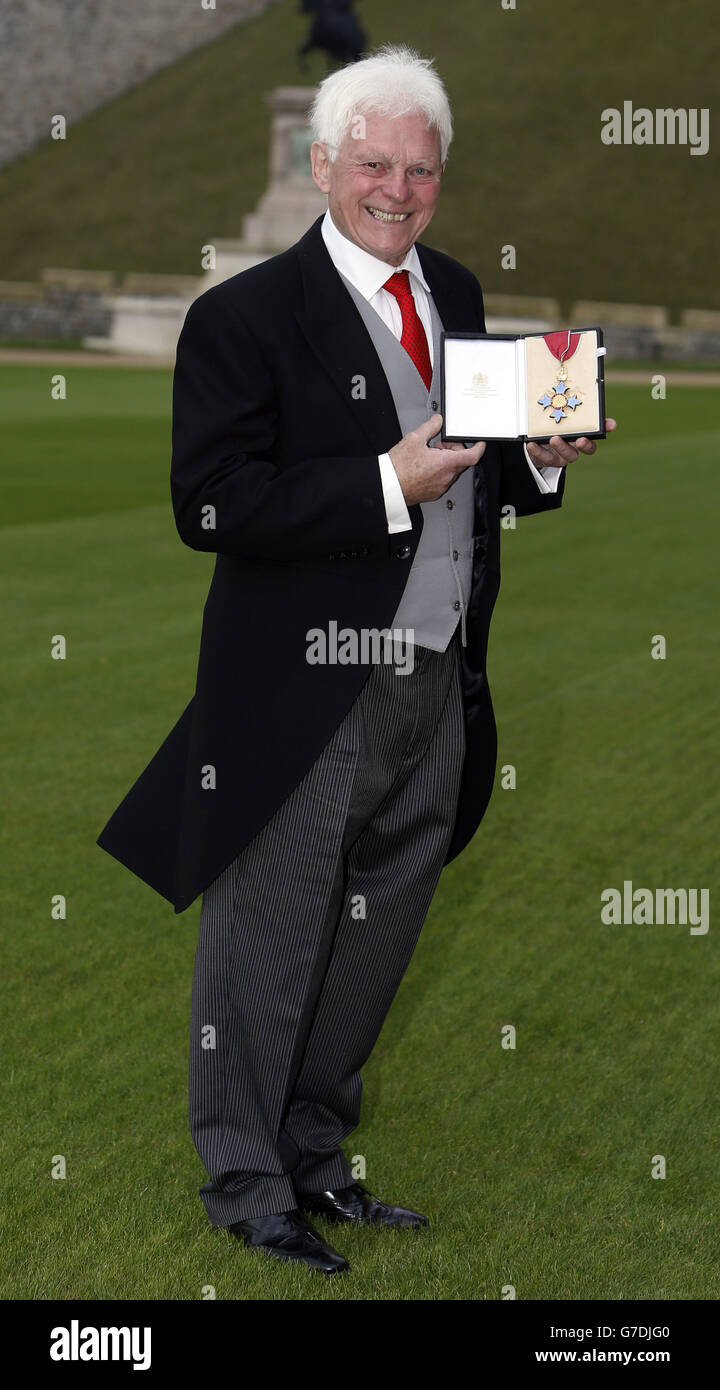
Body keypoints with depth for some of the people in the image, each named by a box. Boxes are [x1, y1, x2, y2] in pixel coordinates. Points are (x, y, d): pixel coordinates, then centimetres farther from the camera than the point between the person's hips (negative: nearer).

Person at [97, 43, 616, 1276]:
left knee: (372, 950, 16)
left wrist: (540, 458, -2)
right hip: (303, 702, -7)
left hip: (437, 693, 7)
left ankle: (313, 1158, 33)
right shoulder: (245, 318, -11)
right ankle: (245, 1185, 21)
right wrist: (386, 487, -23)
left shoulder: (456, 297, 11)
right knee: (269, 947, 5)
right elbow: (211, 506, -19)